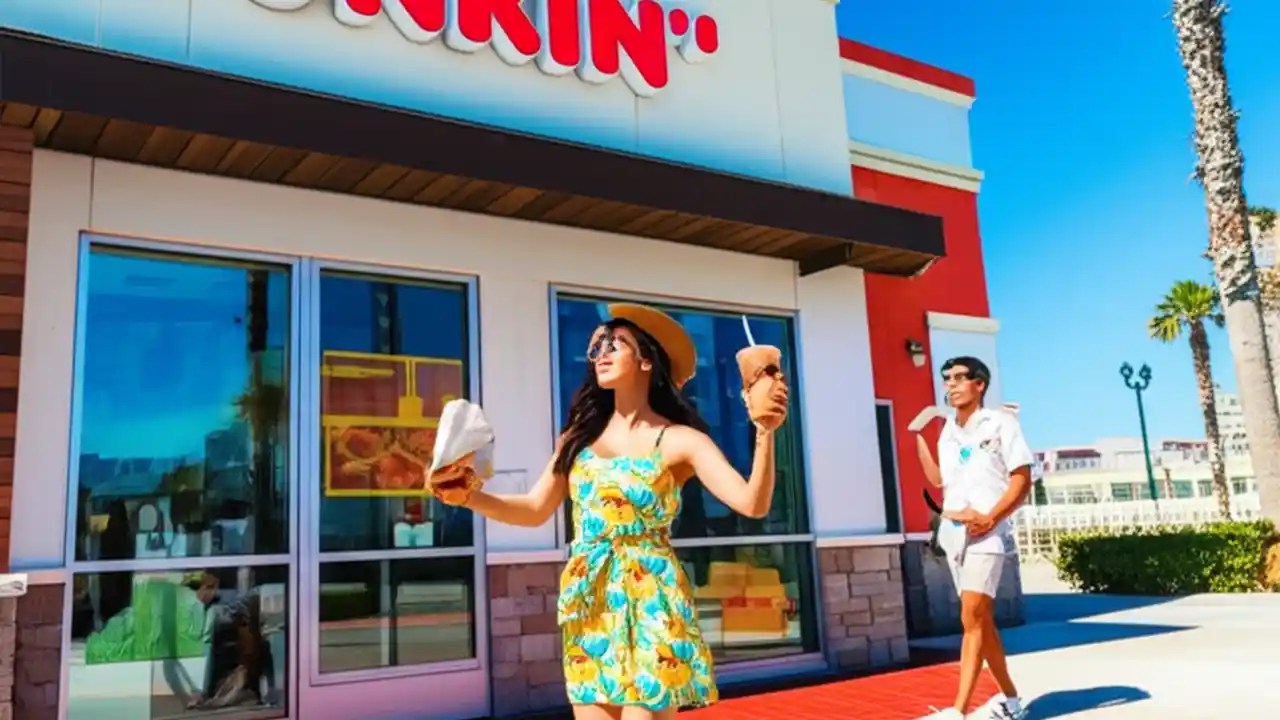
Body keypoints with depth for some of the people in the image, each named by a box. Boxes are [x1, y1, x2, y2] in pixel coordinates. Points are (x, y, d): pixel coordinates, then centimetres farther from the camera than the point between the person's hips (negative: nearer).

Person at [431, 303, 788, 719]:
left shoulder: (679, 440, -4)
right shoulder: (580, 434, 9)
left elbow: (753, 504, -14)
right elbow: (535, 510, 9)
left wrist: (764, 431, -27)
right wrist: (467, 497, -5)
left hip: (650, 602, -4)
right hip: (589, 606, 5)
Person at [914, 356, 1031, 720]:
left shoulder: (1001, 423, -2)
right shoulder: (947, 431, 14)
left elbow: (1022, 479, -6)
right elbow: (939, 481, 13)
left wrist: (990, 518, -17)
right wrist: (919, 436, 9)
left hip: (985, 532, -6)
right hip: (953, 531, 7)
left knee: (972, 618, -15)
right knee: (981, 620, 12)